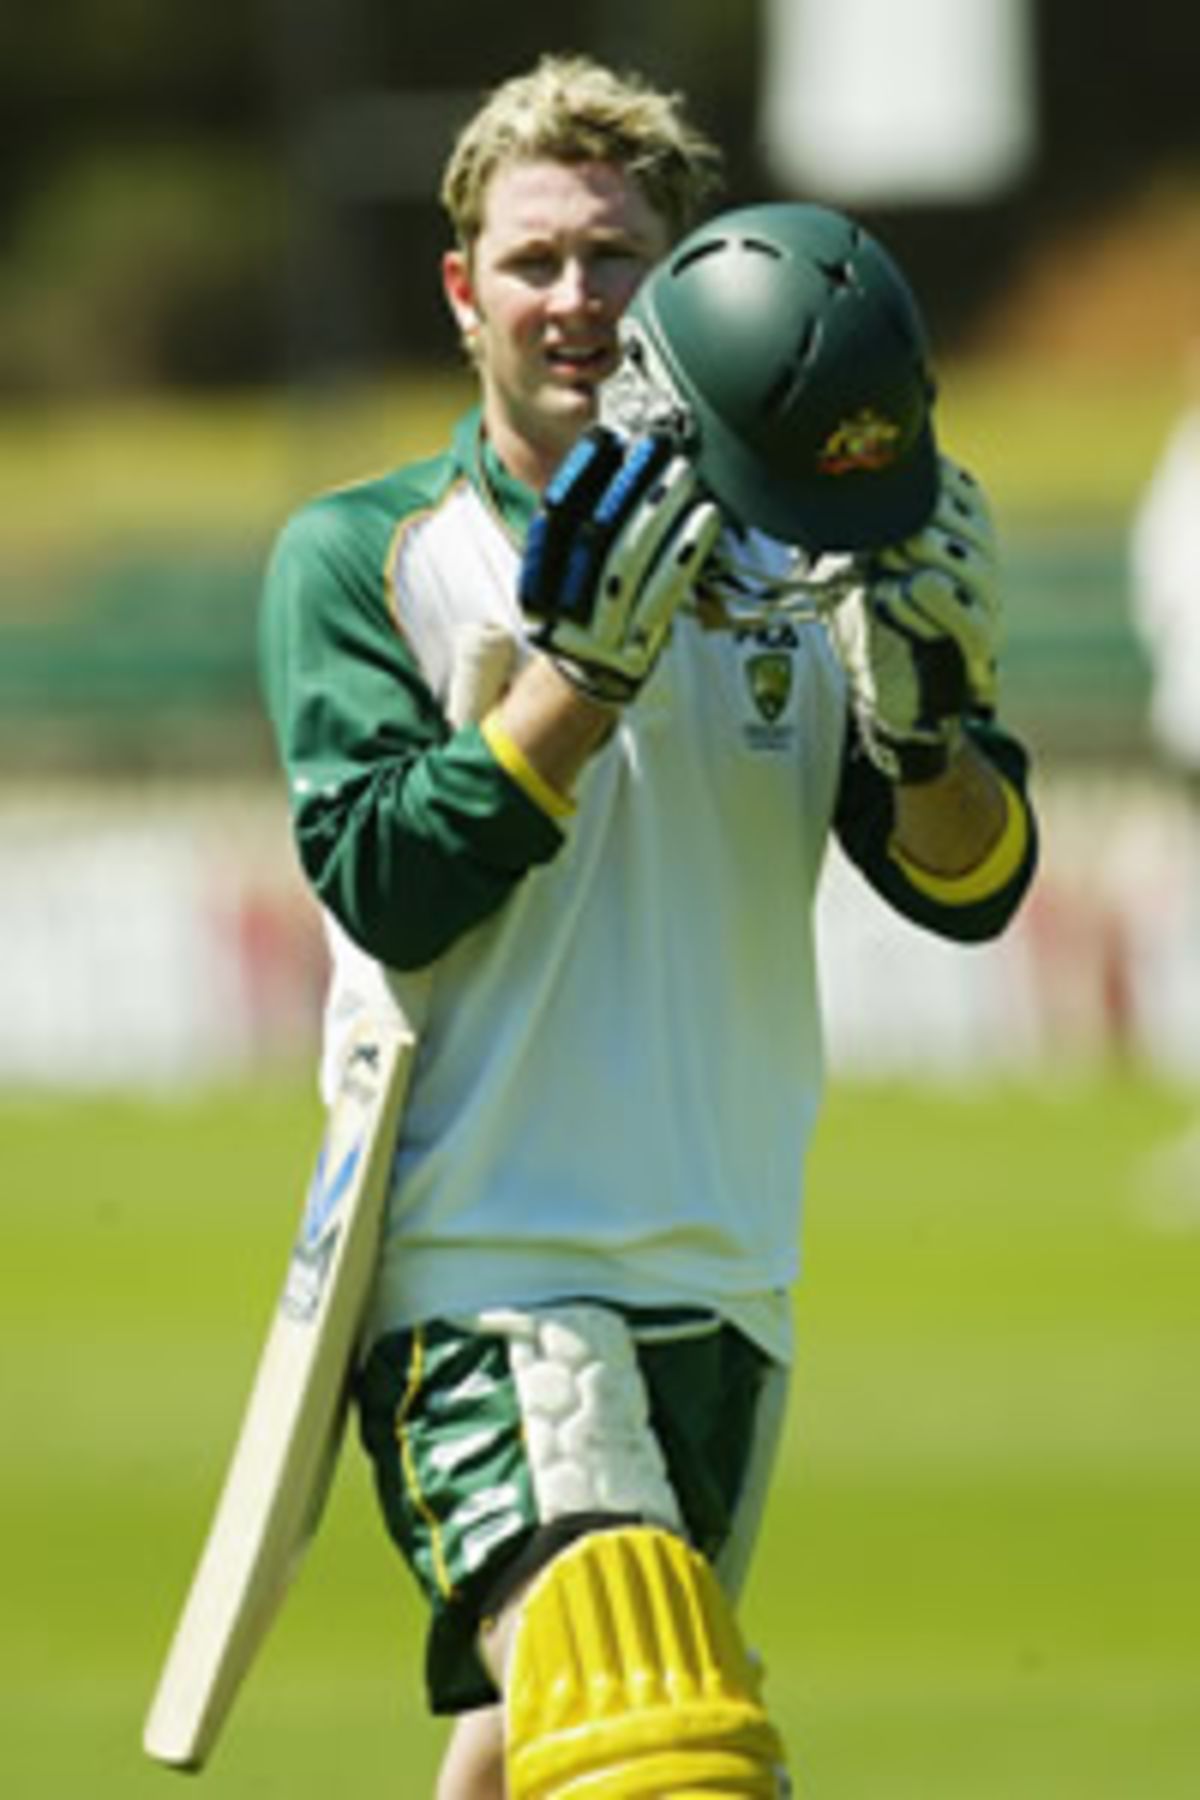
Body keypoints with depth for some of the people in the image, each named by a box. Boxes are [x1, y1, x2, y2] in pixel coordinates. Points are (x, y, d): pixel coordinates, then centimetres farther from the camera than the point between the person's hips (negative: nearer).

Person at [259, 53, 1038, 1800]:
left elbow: (974, 884, 4)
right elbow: (390, 885, -12)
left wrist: (919, 724, -16)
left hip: (722, 1278, 5)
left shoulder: (796, 569, 10)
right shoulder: (362, 559, 1)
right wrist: (589, 662, -20)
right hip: (475, 1259, -5)